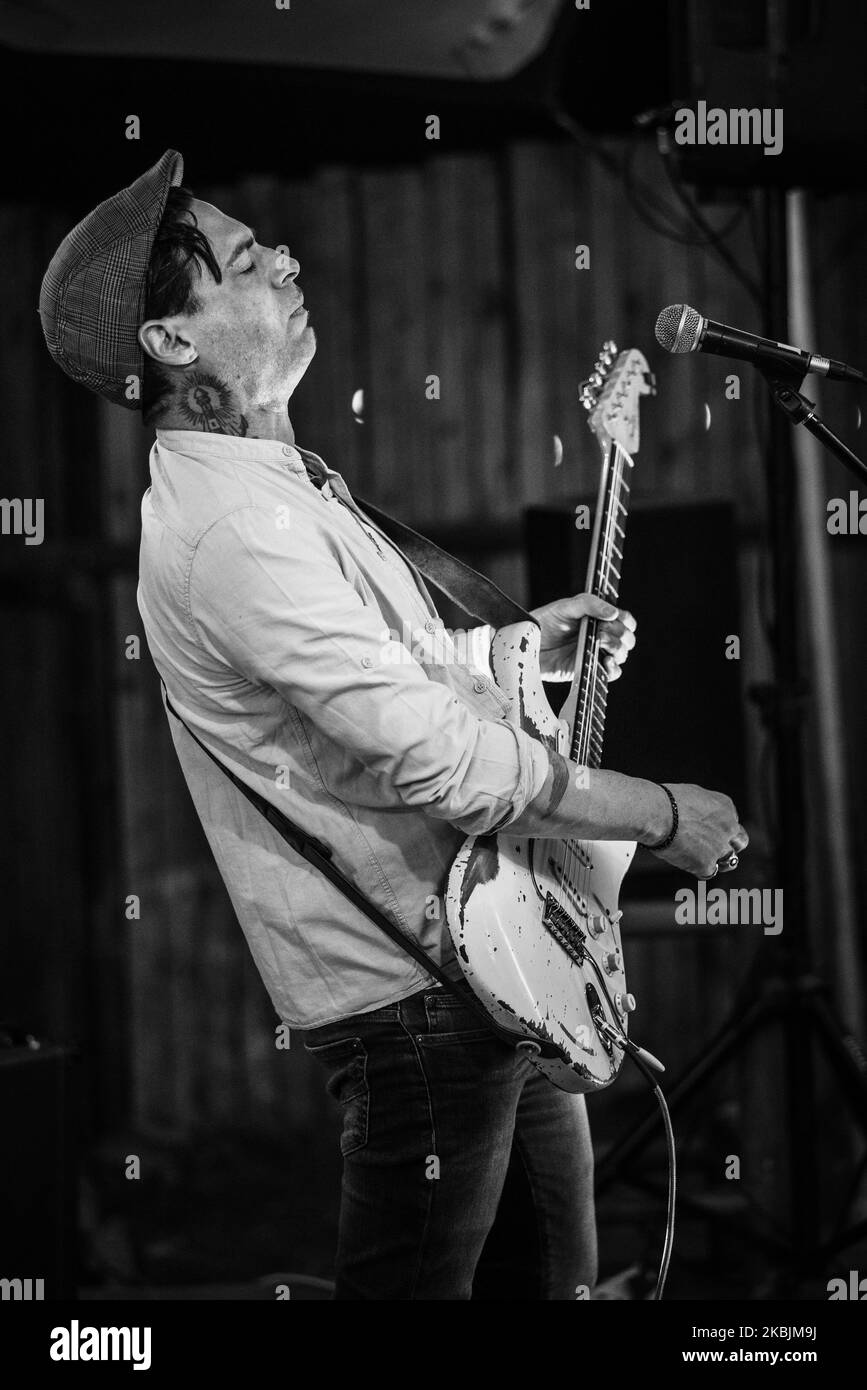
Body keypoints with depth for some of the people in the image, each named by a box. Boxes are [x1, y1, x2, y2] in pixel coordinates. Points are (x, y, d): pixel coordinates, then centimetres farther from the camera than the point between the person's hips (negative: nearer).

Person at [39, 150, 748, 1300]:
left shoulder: (277, 476, 10)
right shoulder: (231, 530, -24)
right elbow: (438, 756, -27)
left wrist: (521, 646, 11)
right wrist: (667, 815, -16)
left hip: (495, 958, 10)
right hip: (414, 986, -10)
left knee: (550, 1273, 19)